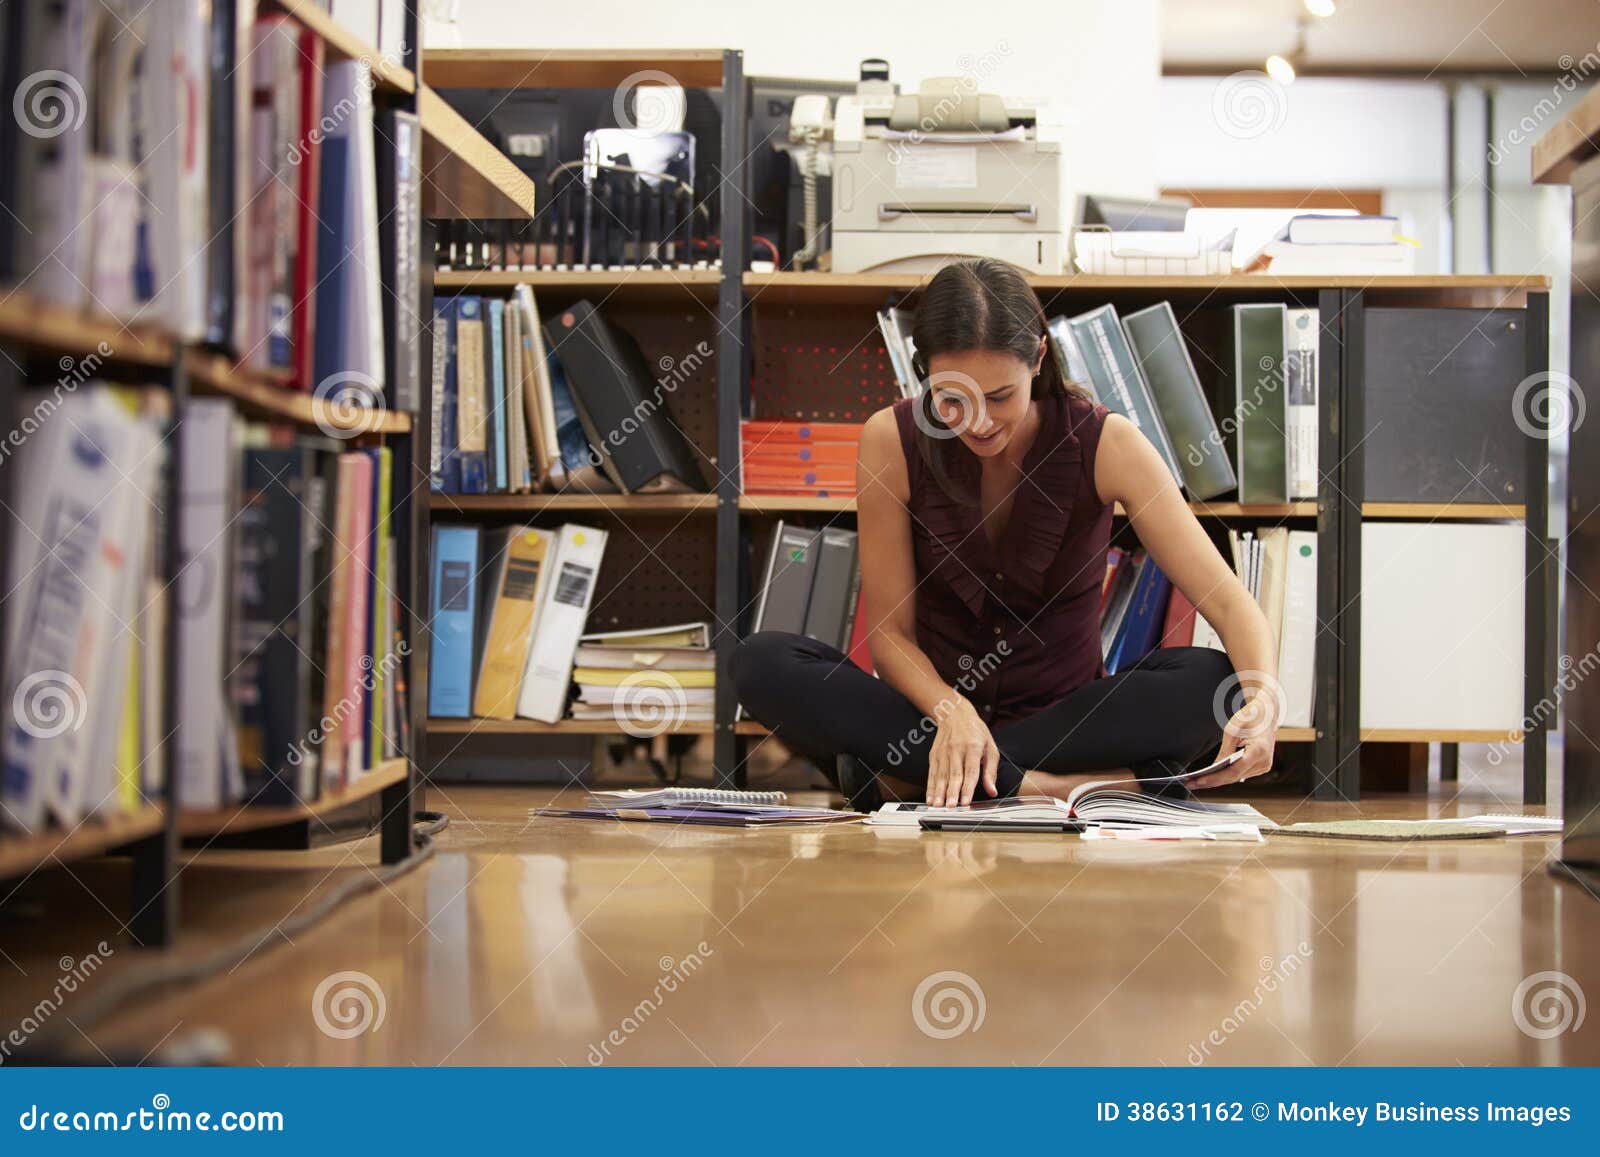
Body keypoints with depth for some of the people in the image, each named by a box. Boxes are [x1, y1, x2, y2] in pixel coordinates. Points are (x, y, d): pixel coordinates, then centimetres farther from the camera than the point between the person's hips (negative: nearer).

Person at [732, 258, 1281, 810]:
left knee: (1213, 679, -31)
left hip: (1067, 717, 0)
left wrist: (1262, 697, -39)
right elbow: (890, 630, -7)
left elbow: (1229, 602, -17)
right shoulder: (891, 442, -12)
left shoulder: (1106, 444, -13)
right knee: (761, 661, -26)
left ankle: (906, 776, -27)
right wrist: (951, 711, -29)